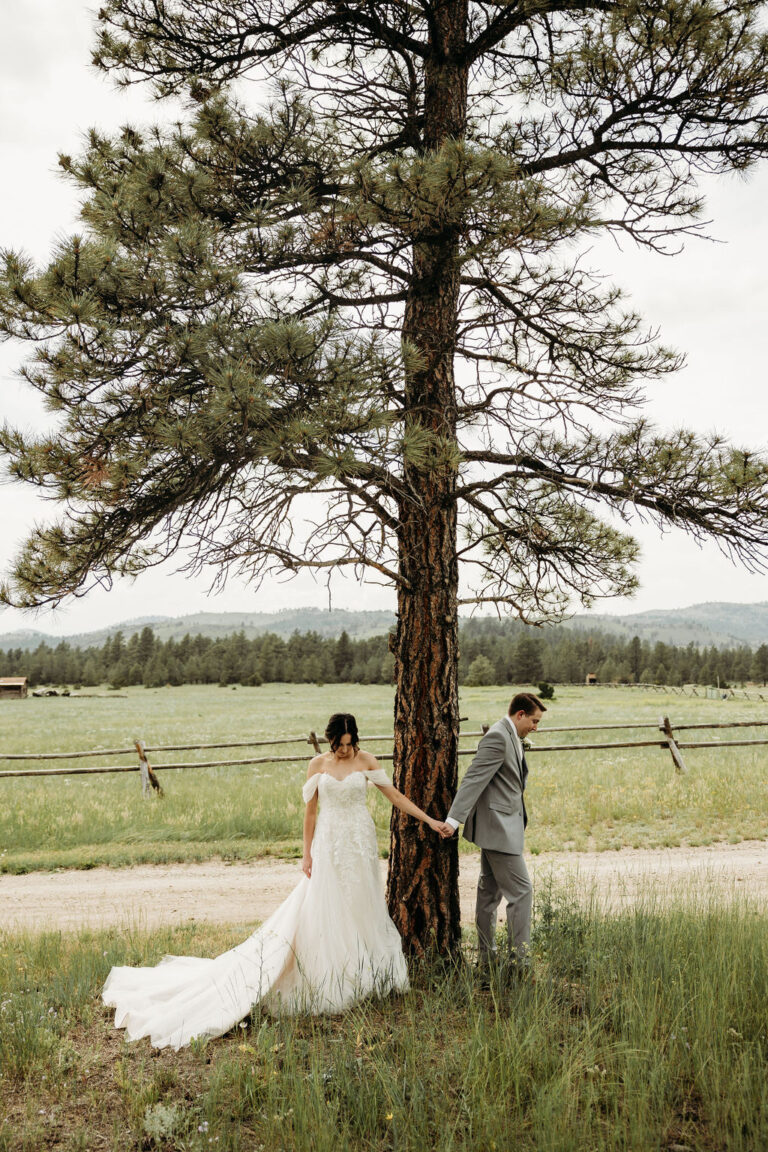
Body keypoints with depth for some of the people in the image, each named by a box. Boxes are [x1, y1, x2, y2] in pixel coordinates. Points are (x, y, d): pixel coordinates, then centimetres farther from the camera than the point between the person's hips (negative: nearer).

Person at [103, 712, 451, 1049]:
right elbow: (310, 810, 3)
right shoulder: (318, 764, -1)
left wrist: (430, 820, -4)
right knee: (321, 912, -1)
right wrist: (307, 853, 1)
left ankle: (360, 980, 23)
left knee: (360, 909, 8)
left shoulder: (365, 760, -2)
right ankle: (327, 983, 9)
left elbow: (395, 795, 0)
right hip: (328, 844, 0)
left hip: (360, 844, 1)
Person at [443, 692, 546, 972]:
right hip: (498, 826, -10)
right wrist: (453, 820, -29)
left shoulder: (511, 737, 15)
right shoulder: (497, 737, -17)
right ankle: (519, 964, 0)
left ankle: (485, 960, 24)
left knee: (490, 892, 15)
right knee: (520, 891, -7)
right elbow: (473, 779, -24)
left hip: (501, 826, 10)